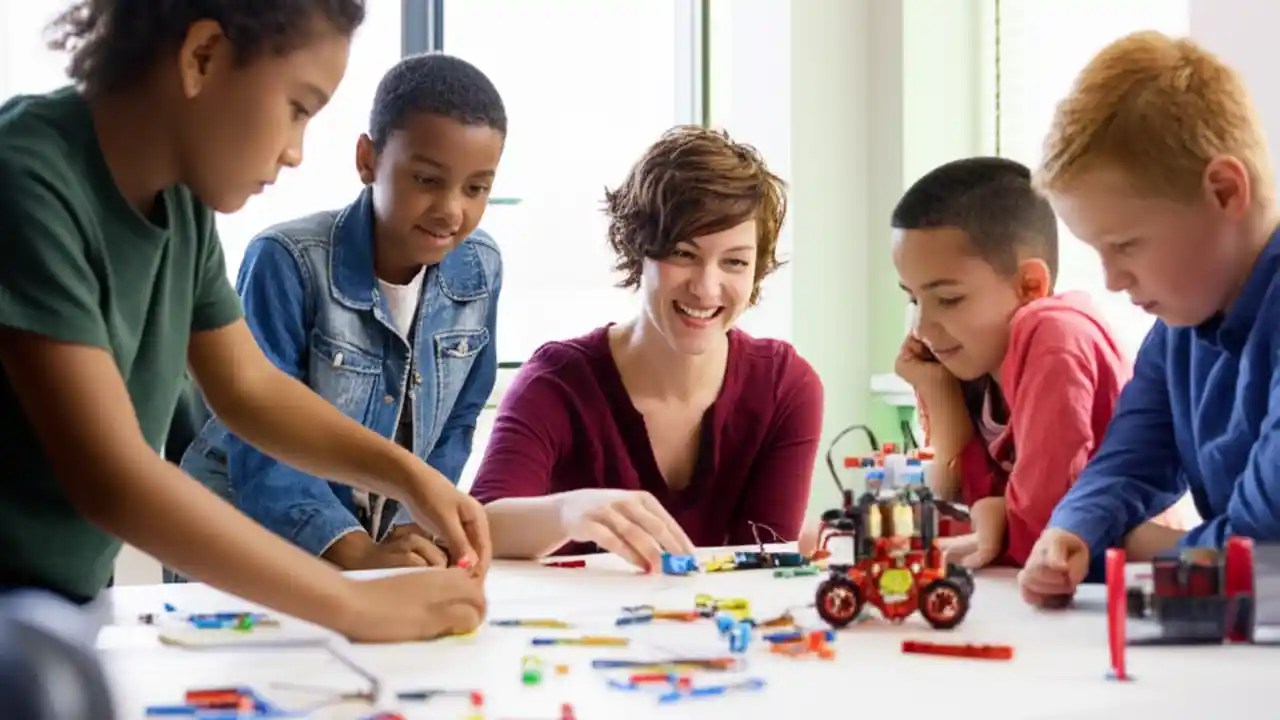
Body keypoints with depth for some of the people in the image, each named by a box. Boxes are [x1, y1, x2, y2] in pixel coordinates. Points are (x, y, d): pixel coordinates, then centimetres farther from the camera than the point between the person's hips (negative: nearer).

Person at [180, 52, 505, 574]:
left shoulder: (479, 271, 0)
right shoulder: (288, 262, -16)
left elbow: (455, 425, 8)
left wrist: (415, 530, -7)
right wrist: (355, 551, -29)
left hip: (388, 540, 3)